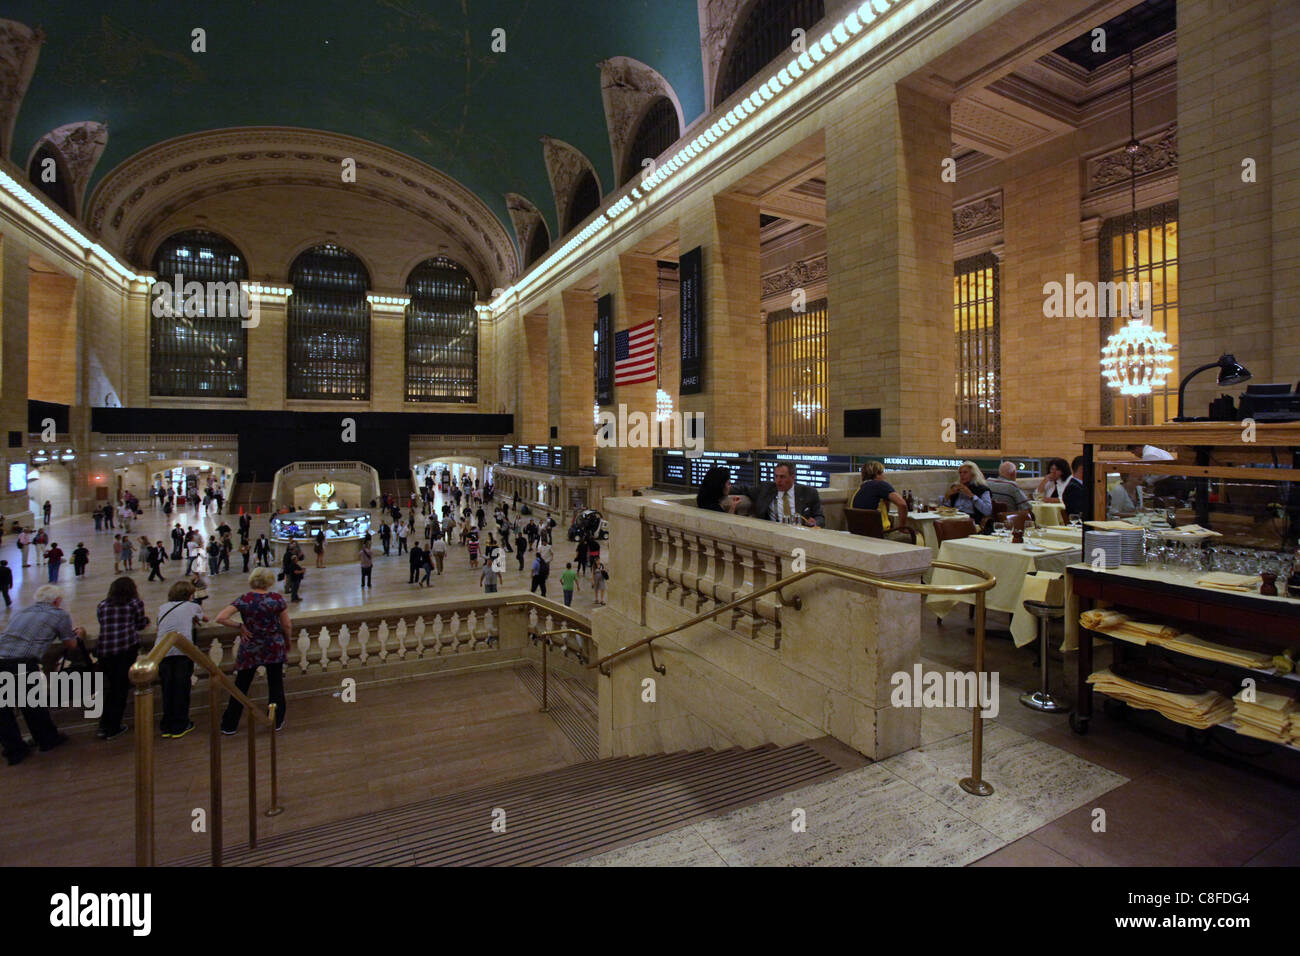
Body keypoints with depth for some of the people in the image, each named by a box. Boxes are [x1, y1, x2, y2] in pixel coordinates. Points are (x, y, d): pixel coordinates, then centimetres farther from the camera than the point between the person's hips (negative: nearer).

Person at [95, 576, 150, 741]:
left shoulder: (102, 605, 14)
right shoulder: (135, 603, 5)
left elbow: (103, 625, 18)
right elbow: (141, 625, 11)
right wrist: (146, 618, 32)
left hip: (103, 649, 4)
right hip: (127, 647, -4)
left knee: (112, 687, 18)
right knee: (121, 688, 5)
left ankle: (104, 725, 20)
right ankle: (112, 728, 8)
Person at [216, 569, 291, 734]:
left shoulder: (243, 599, -8)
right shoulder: (277, 599, -9)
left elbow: (220, 618, -17)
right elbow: (287, 625, -5)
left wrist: (240, 626, -4)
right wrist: (288, 644, 11)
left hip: (250, 650, 1)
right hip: (274, 648, 0)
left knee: (240, 687, 15)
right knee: (276, 685, 11)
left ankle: (229, 725, 24)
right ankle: (277, 722, 19)